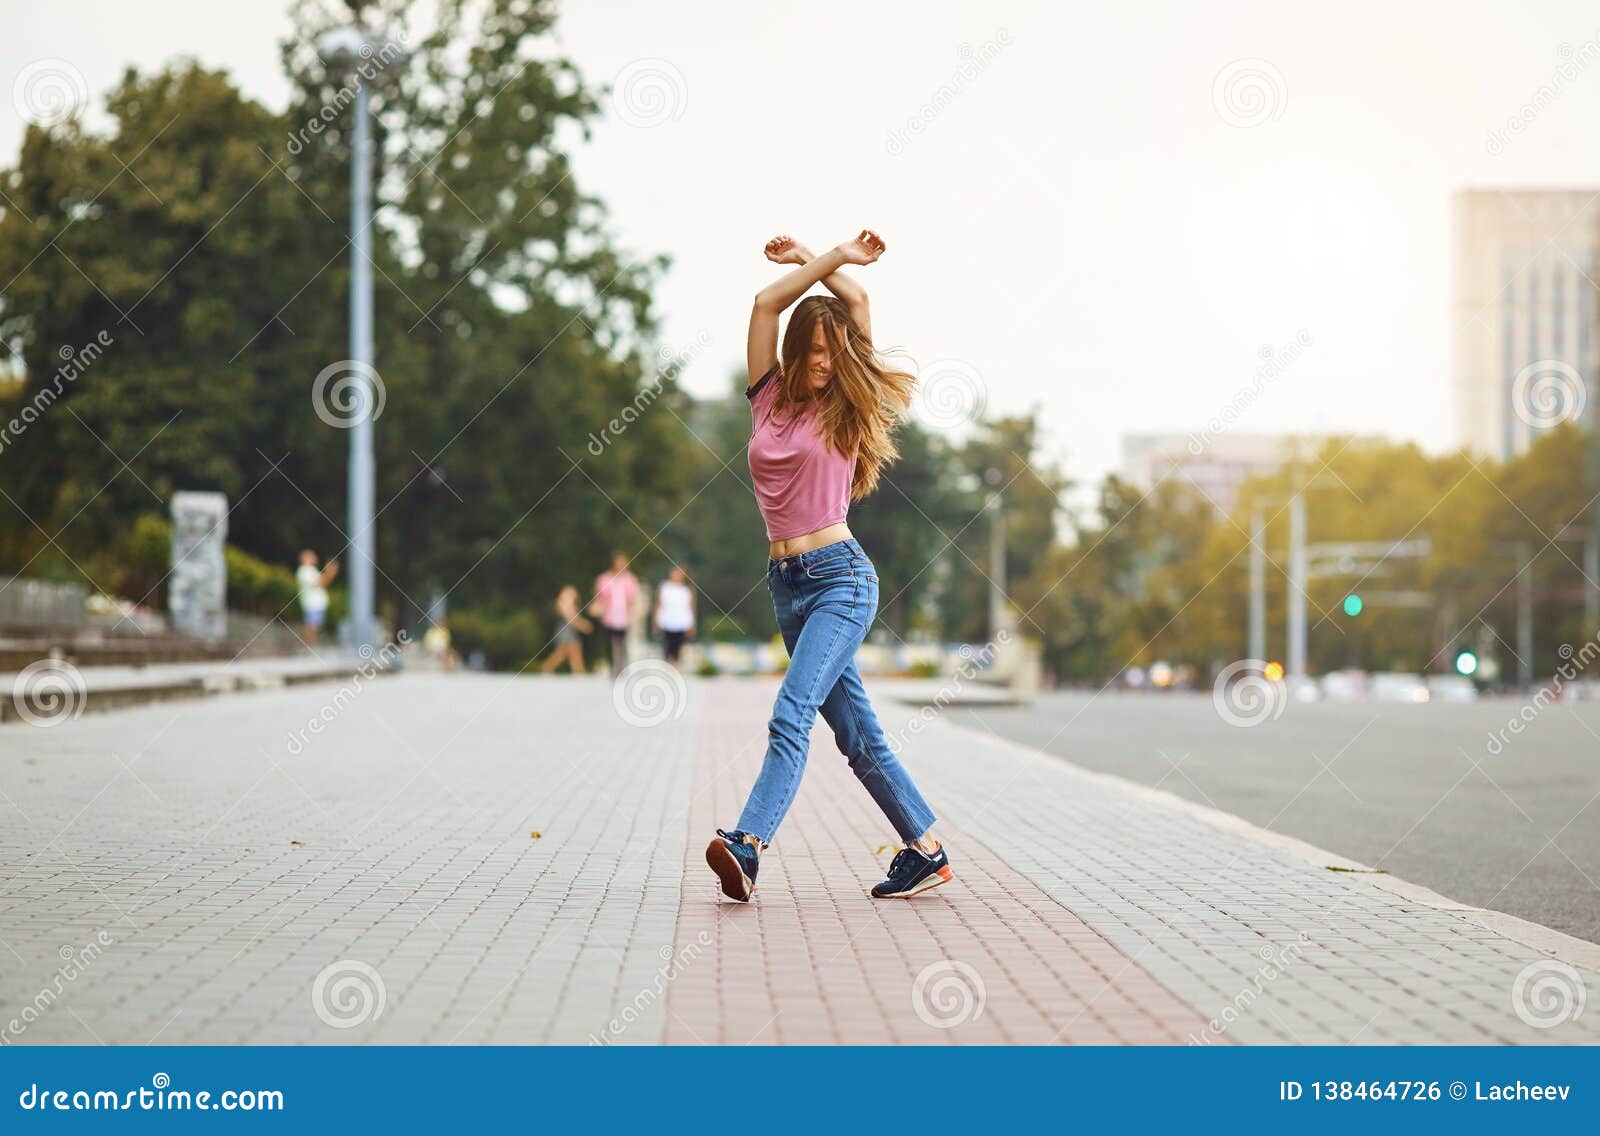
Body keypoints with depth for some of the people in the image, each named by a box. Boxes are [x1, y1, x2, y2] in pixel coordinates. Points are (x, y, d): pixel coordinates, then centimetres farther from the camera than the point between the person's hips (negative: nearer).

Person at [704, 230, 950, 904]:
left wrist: (818, 261, 15)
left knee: (792, 711, -21)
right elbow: (767, 304, 8)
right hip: (786, 582, 6)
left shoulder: (845, 407, 2)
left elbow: (858, 300, 3)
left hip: (840, 576, -5)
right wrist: (829, 260, 10)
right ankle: (925, 850, 15)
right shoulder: (770, 400, 12)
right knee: (856, 734, 7)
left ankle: (747, 845, -34)